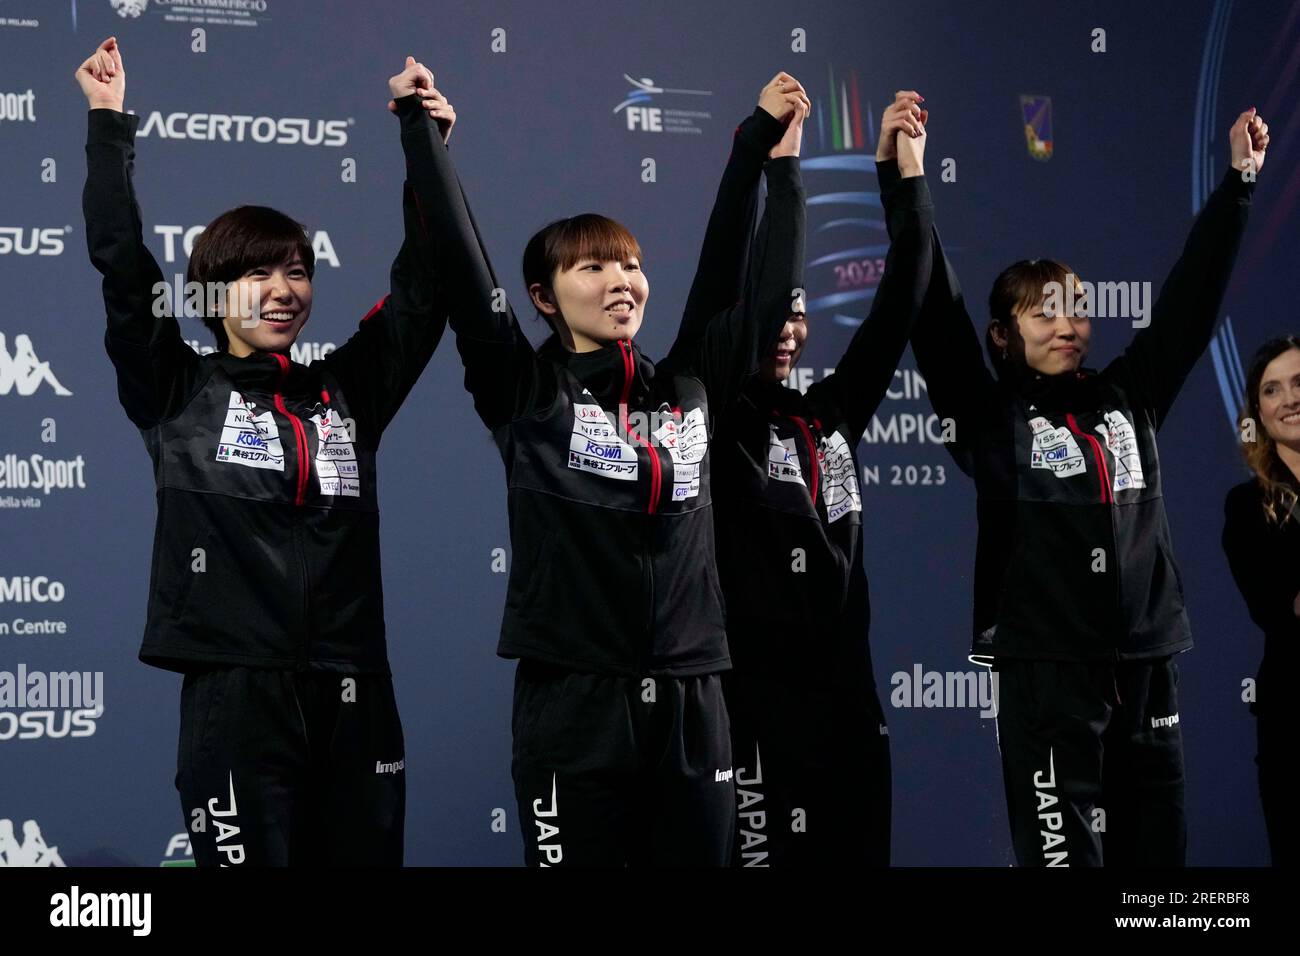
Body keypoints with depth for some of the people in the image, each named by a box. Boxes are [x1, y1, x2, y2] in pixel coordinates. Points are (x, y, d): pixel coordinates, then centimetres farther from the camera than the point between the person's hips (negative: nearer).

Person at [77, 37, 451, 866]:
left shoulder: (347, 392, 12)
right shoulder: (179, 393, 5)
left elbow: (424, 283, 9)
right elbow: (122, 267, -4)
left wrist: (422, 132, 4)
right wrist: (111, 125, -5)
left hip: (352, 693, 4)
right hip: (235, 690, -4)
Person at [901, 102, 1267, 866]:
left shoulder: (1130, 399, 12)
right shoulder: (992, 415, 2)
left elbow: (1193, 296, 14)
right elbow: (936, 311, -7)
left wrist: (1241, 180, 12)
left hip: (1148, 661, 4)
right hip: (1047, 666, -4)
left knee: (1156, 848, 6)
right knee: (1065, 852, -6)